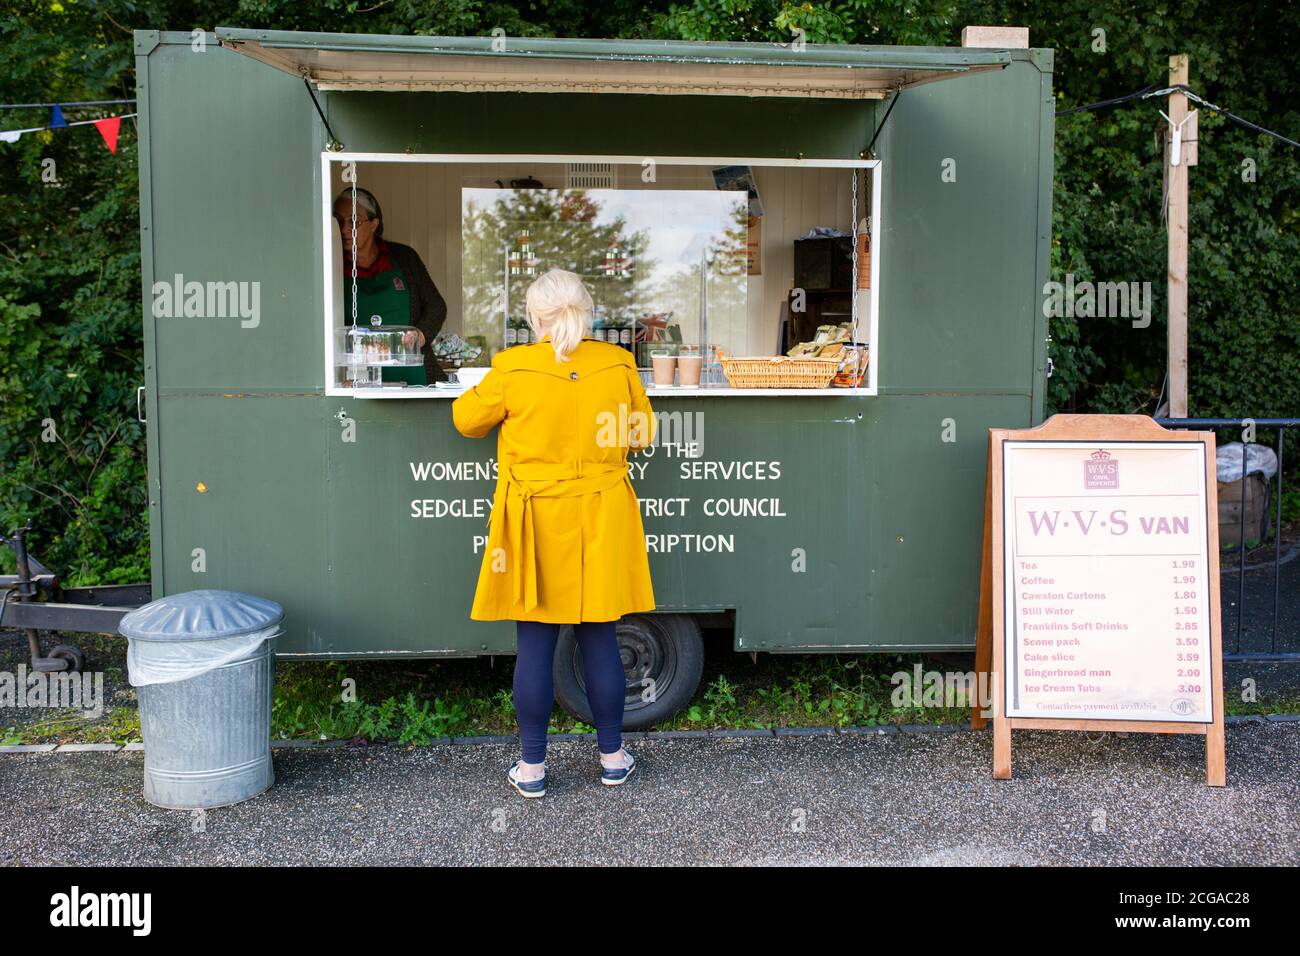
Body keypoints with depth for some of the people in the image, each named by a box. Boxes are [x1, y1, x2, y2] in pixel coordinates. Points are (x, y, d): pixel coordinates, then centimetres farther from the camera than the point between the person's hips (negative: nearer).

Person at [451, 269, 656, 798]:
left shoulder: (512, 368, -11)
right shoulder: (618, 364, -4)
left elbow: (467, 419, 5)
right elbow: (642, 434, 8)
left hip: (537, 524, -2)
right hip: (601, 523, 2)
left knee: (534, 646, 6)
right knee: (600, 640, 12)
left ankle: (532, 766, 17)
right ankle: (613, 756, 24)